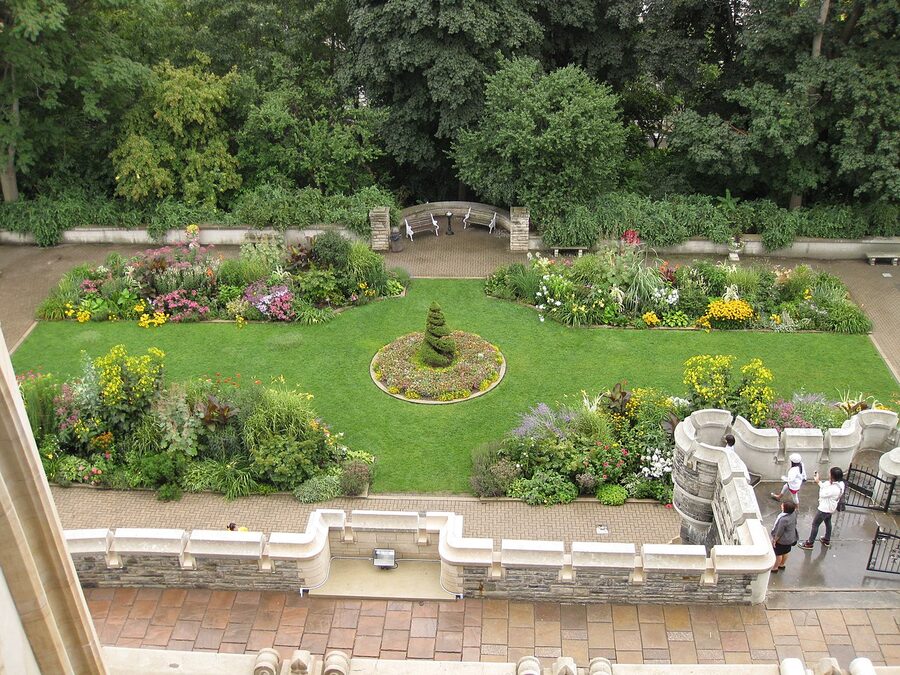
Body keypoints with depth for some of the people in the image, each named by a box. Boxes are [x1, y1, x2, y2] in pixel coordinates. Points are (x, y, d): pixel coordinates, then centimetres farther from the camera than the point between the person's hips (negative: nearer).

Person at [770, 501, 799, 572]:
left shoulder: (784, 519, -38)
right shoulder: (793, 513, -15)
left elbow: (779, 532, -27)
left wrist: (774, 540, -14)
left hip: (782, 540, -8)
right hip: (790, 538, 8)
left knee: (778, 554, 13)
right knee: (785, 552, 26)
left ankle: (775, 568, 30)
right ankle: (782, 565, 46)